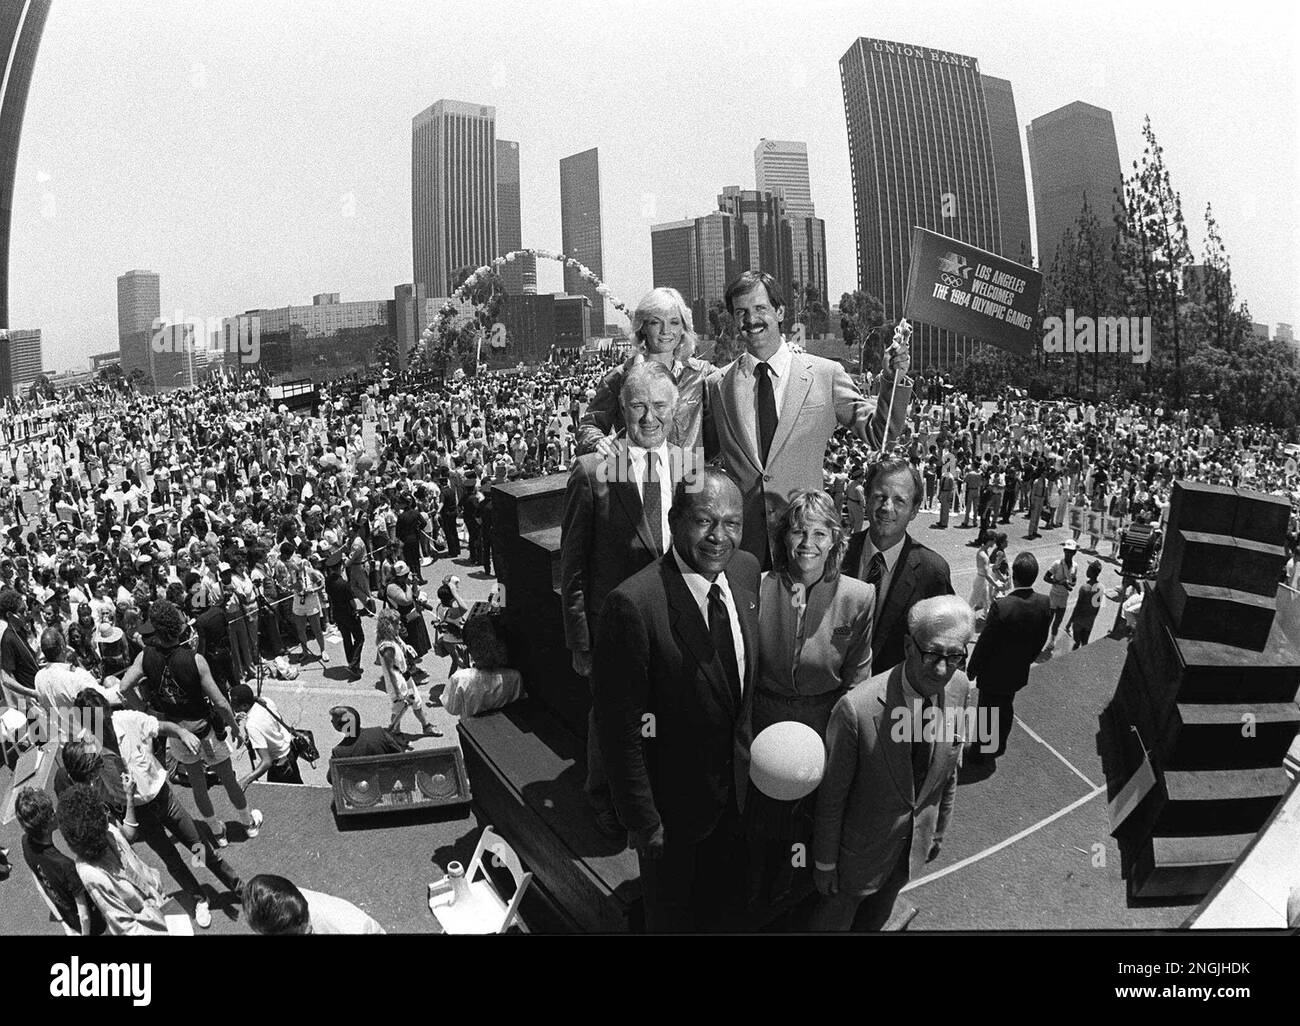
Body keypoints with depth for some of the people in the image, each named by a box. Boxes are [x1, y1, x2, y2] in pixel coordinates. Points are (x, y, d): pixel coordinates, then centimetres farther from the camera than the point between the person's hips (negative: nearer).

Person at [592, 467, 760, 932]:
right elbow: (621, 728, -24)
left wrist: (748, 751, 9)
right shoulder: (633, 604, -31)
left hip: (734, 786, 6)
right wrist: (643, 820, -18)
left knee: (724, 902, 29)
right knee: (672, 912, 22)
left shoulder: (746, 569, -9)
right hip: (672, 799, -5)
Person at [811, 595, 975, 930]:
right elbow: (831, 795, -20)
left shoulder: (959, 688, -17)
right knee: (835, 918, 22)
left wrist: (939, 829, 12)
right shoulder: (856, 709, -34)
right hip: (861, 849, -4)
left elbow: (949, 766, 1)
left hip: (916, 843, 5)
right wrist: (824, 862, -9)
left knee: (876, 918, 30)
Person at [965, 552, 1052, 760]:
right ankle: (999, 747, 44)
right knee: (1006, 708, 26)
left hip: (994, 673, -5)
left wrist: (971, 670, -7)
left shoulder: (1002, 606, -32)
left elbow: (984, 644, -22)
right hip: (1019, 673, 5)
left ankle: (978, 751, 32)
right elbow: (1041, 641, -1)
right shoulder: (1044, 604, -16)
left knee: (987, 712, 15)